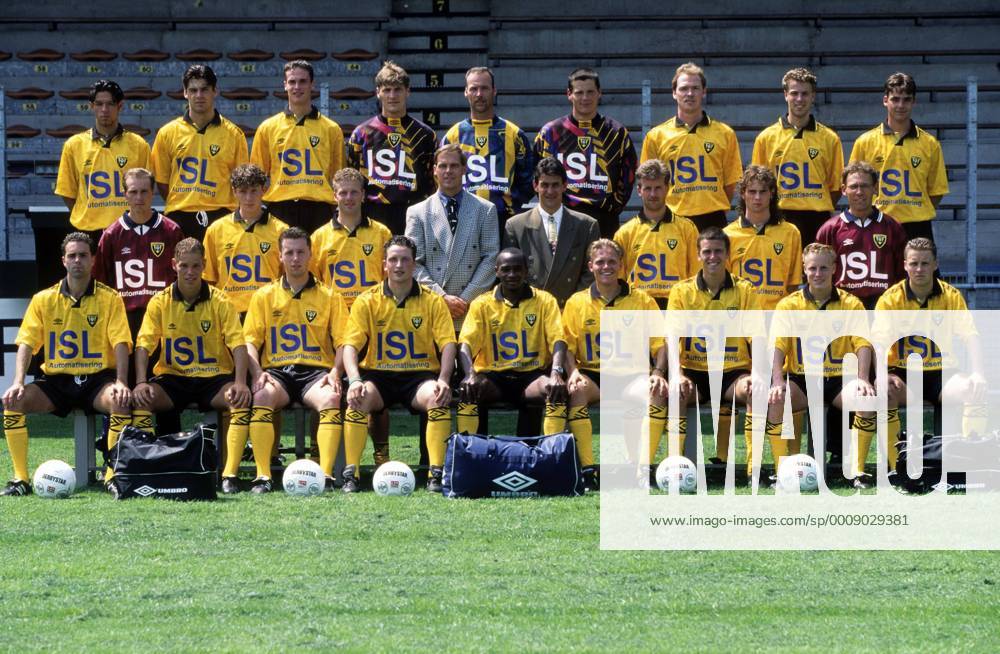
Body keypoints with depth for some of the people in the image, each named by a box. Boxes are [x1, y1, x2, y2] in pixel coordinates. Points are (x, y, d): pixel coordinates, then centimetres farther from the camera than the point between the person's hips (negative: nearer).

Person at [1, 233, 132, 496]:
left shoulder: (109, 298, 0)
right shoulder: (43, 299, 5)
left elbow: (120, 343, -8)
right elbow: (26, 343, -1)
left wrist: (121, 383, -24)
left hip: (98, 378, -2)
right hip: (56, 380, 2)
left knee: (122, 402, -35)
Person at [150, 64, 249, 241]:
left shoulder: (233, 134, 4)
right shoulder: (167, 133, 7)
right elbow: (161, 180, 11)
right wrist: (179, 207, 4)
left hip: (218, 216, -1)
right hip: (179, 219, 1)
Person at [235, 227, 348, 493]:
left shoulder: (329, 297, 14)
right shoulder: (264, 296, 16)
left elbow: (343, 342, 7)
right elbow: (250, 341, 8)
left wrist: (335, 373, -12)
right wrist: (257, 373, -12)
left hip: (316, 370, 0)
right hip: (276, 370, 0)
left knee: (331, 398, -35)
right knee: (262, 396, -35)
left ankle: (326, 474, -39)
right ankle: (262, 475, -36)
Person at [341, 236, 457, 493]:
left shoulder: (433, 302, 5)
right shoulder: (367, 301, 4)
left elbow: (448, 344, -4)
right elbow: (350, 345, -5)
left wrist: (443, 380, -23)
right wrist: (354, 380, -24)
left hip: (420, 375, 0)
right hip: (378, 375, 0)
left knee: (439, 399, -33)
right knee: (358, 400, -33)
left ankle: (437, 473, -30)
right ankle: (350, 474, -27)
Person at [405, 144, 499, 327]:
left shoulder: (485, 210, 10)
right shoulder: (417, 213, 9)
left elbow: (490, 259, 4)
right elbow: (414, 263, 3)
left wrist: (467, 298, -6)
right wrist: (442, 297, -9)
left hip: (472, 309, 0)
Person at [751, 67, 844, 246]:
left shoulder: (829, 139, 7)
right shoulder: (766, 138, 6)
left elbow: (836, 187, 10)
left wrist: (819, 211, 2)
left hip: (817, 223, 0)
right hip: (779, 222, 0)